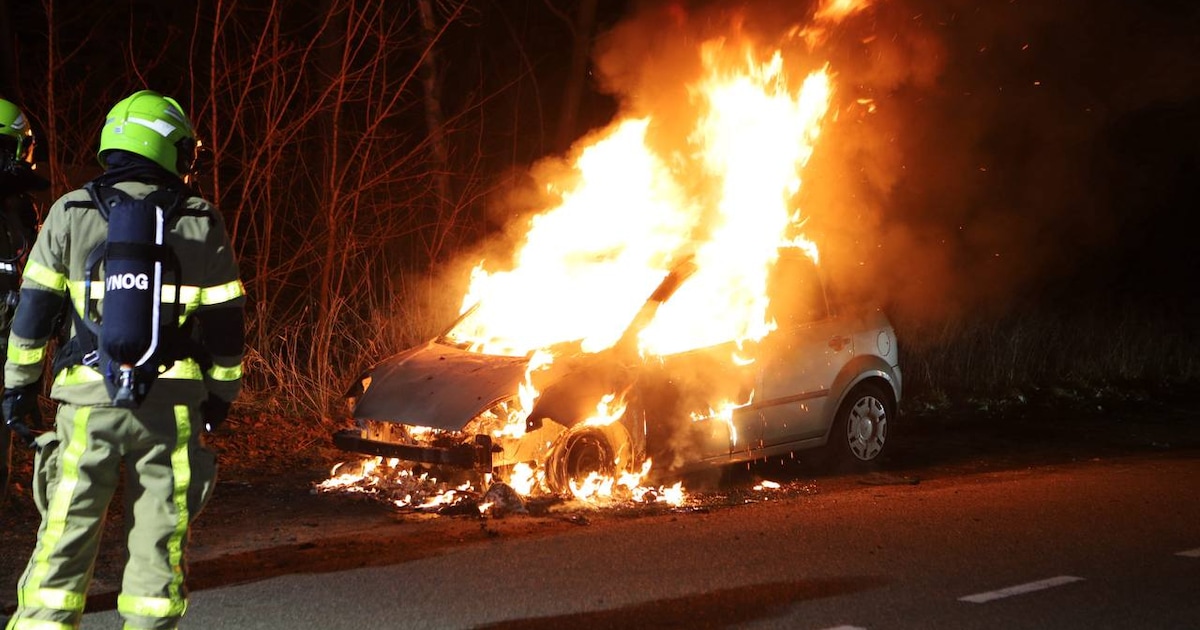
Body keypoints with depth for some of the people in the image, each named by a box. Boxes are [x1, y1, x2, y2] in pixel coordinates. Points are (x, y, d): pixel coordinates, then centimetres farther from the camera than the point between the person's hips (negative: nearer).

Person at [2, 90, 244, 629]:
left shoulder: (70, 214, 1)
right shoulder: (202, 225, 1)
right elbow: (224, 322, 5)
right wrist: (221, 393, 16)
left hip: (88, 402, 0)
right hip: (172, 404, 0)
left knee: (65, 541, 3)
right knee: (160, 540, 8)